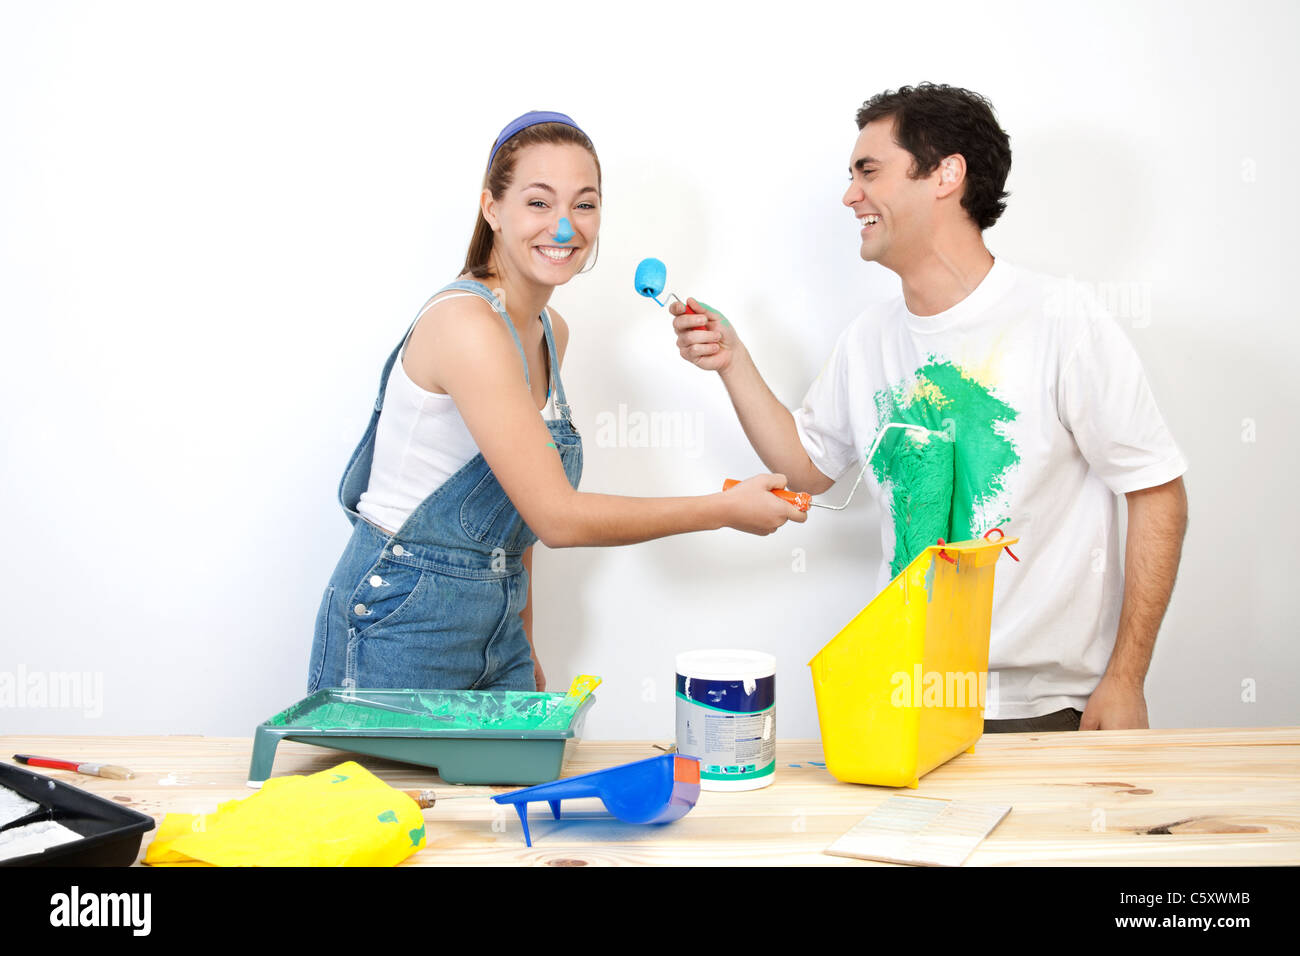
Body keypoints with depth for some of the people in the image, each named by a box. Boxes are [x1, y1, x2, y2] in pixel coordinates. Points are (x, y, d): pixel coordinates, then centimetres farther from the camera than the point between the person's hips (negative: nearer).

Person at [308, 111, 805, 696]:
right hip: (399, 626, -8)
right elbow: (556, 516, -21)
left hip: (496, 631, 8)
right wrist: (725, 509, -15)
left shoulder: (551, 332, 7)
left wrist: (522, 639, 13)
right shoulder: (465, 322, -20)